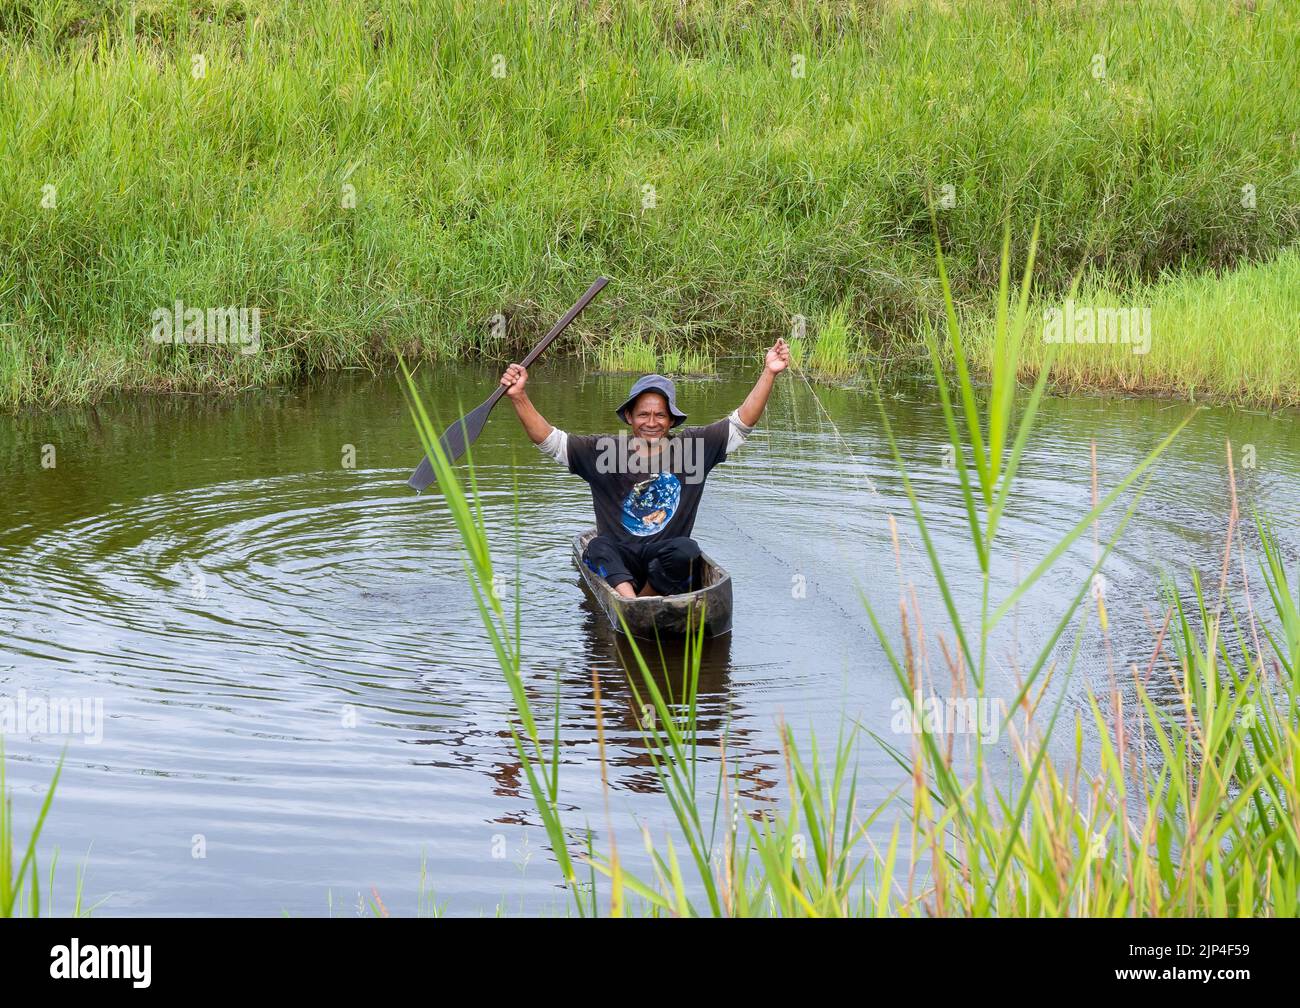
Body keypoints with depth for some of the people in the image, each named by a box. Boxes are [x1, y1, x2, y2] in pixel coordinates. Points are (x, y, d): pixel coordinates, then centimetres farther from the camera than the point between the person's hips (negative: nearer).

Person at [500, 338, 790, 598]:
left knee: (686, 549, -32)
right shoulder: (604, 450, 2)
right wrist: (519, 397, -17)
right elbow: (549, 440, -3)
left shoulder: (691, 447, 3)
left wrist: (768, 374, -10)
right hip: (619, 560, 0)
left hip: (666, 560, 0)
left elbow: (741, 422, 0)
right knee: (598, 547, -33)